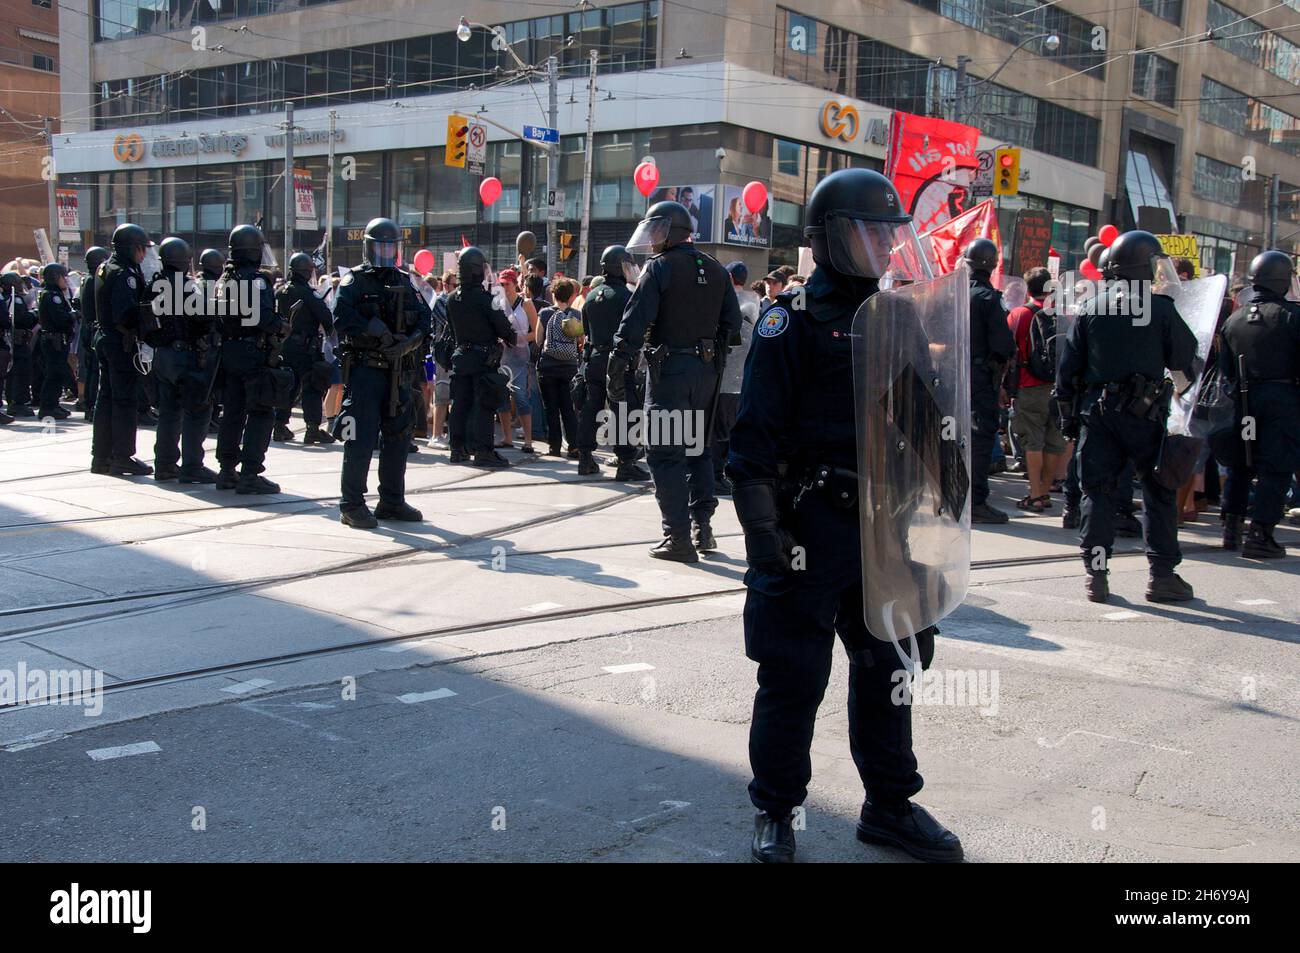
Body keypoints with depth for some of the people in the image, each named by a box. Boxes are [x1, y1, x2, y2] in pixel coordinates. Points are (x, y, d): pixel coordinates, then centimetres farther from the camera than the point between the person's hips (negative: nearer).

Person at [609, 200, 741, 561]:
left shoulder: (659, 267, -7)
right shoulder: (716, 271, 12)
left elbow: (634, 323, -14)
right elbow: (732, 322, 11)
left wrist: (617, 370, -13)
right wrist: (714, 353, 15)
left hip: (670, 368, -6)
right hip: (707, 369, 6)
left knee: (664, 453, -2)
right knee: (698, 447, 18)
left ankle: (679, 538, -5)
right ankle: (702, 527, 19)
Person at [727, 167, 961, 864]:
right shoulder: (794, 320, -7)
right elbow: (756, 432, -12)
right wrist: (762, 527, -18)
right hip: (811, 524, -6)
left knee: (889, 665, 14)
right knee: (794, 675, 3)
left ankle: (890, 805, 29)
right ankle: (775, 811, 19)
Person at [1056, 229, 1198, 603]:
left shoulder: (1090, 308, 4)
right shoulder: (1161, 307, -6)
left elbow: (1068, 365, 5)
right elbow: (1185, 359, -1)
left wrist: (1067, 412, 11)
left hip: (1097, 409, 3)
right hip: (1145, 412, -3)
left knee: (1098, 491, 7)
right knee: (1159, 492, 7)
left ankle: (1096, 573, 4)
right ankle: (1162, 574, 8)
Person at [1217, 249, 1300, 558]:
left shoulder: (1233, 319, 7)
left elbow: (1225, 368, 9)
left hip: (1244, 397, 5)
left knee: (1240, 463, 16)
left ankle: (1231, 527, 18)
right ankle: (1260, 534, -6)